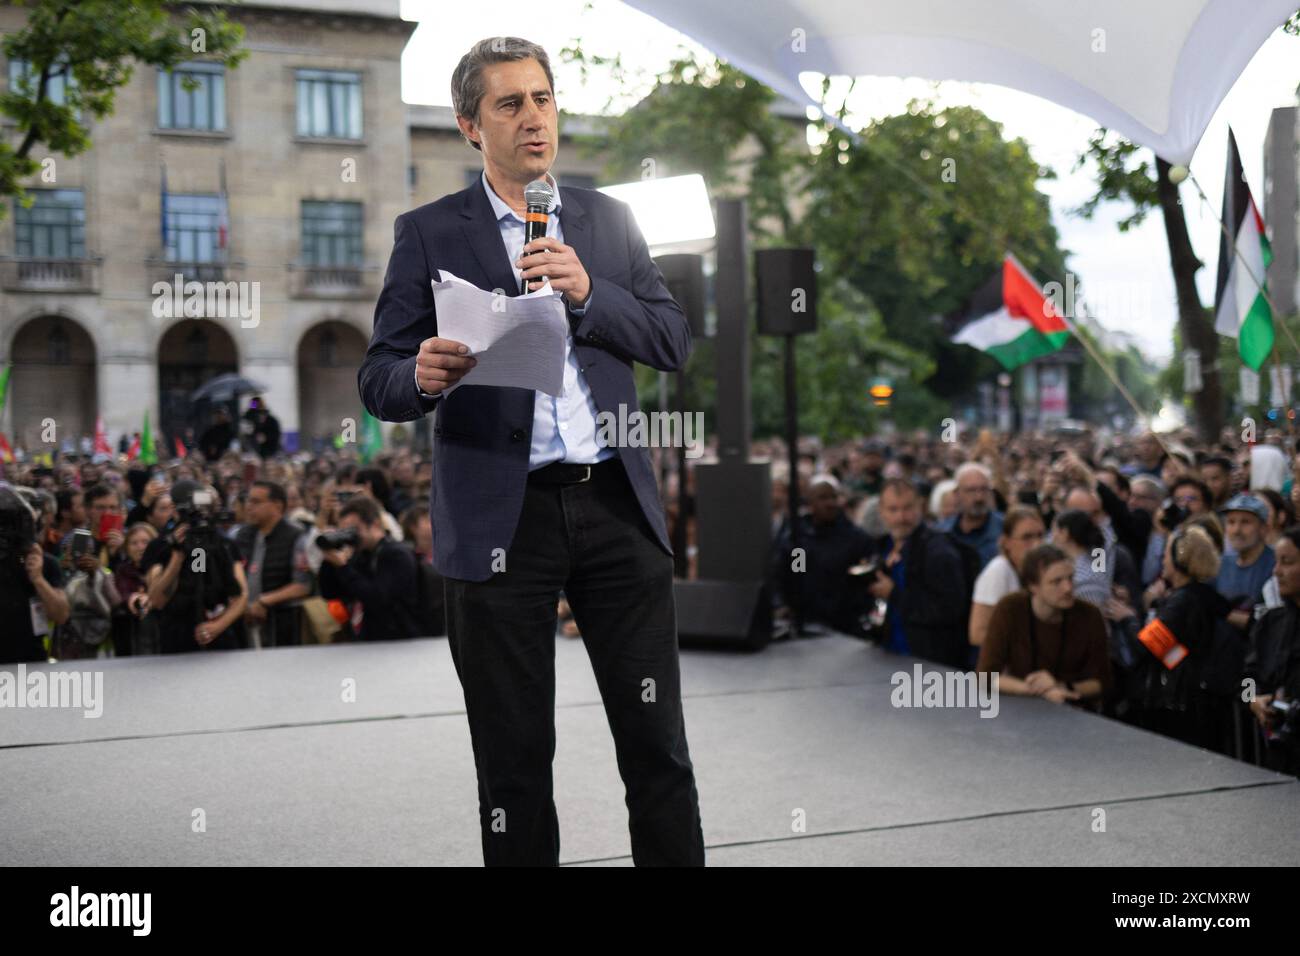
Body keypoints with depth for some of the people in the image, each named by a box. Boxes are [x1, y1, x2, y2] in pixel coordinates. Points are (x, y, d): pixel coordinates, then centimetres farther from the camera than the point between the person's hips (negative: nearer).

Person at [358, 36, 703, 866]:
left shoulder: (609, 219, 12)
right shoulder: (428, 232, 4)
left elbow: (675, 341, 6)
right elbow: (378, 379, 0)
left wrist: (587, 293, -10)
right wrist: (422, 377, -23)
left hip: (615, 504, 2)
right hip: (501, 516, -2)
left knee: (657, 741, 7)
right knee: (516, 756, 8)